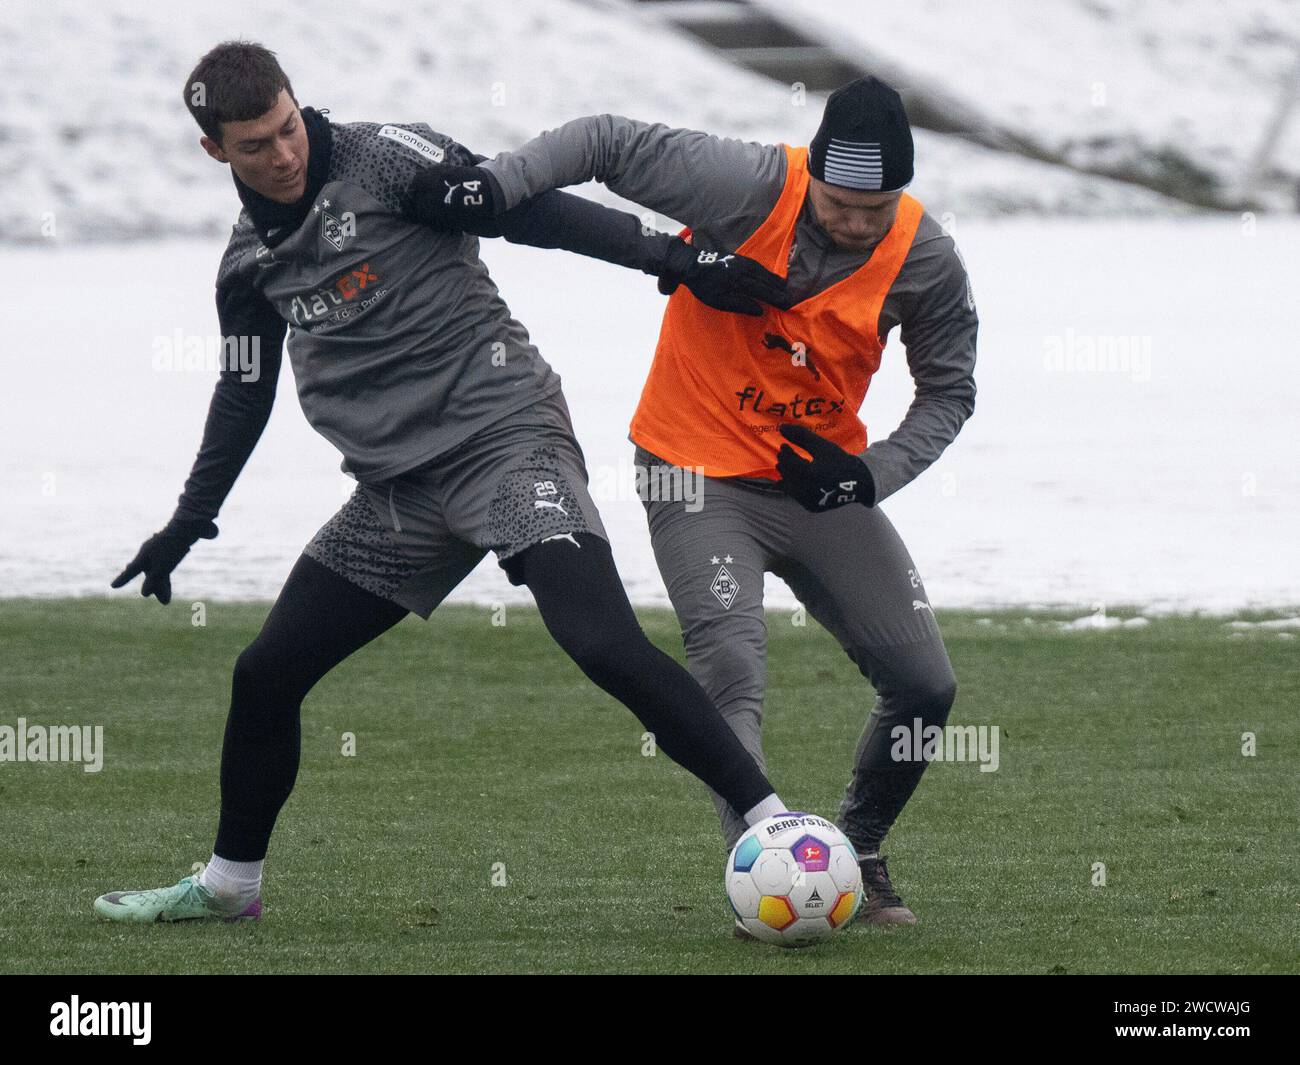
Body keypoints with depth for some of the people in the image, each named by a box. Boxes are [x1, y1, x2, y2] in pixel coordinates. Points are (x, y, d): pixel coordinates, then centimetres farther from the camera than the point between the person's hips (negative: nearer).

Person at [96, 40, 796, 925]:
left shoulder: (382, 159, -7)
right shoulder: (251, 260, 13)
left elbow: (527, 209, -11)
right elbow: (244, 391, 26)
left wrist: (667, 256, -20)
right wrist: (190, 522, 28)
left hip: (506, 438, -7)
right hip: (397, 488, 7)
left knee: (604, 643, -25)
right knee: (265, 676, 8)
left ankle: (775, 827, -27)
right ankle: (229, 884, 29)